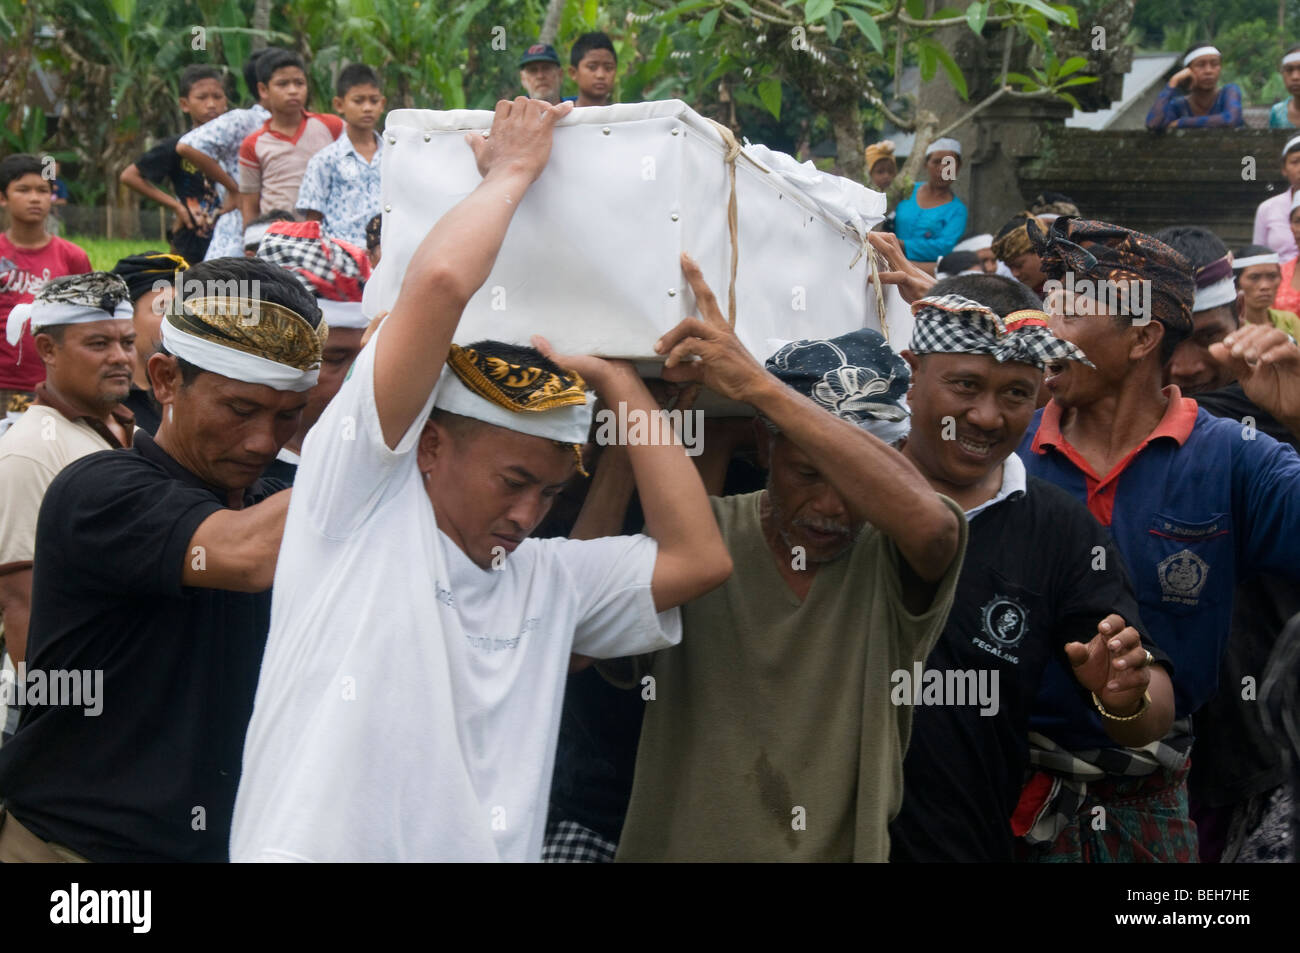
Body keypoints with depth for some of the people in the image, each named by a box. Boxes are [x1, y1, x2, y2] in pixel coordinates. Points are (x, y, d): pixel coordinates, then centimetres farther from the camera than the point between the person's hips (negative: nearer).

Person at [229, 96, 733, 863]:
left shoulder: (552, 582, 18)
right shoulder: (360, 497, 2)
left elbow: (699, 558, 5)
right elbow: (439, 281, -6)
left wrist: (617, 381, 12)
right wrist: (510, 170, 9)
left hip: (483, 849, 5)